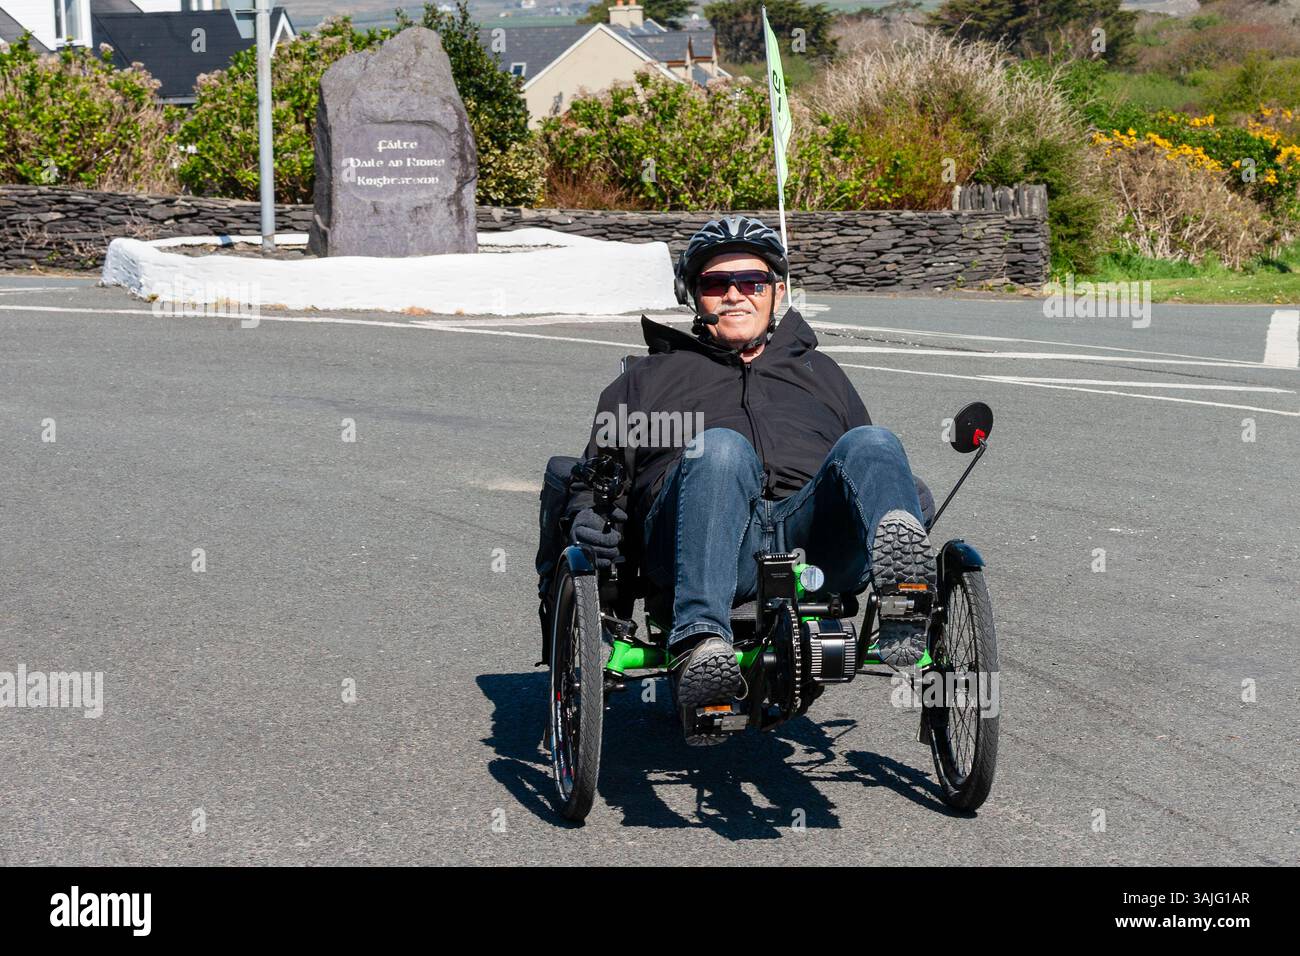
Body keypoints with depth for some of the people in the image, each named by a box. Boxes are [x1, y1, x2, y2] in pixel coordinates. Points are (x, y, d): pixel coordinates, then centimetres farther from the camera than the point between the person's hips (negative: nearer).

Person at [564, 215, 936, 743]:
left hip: (810, 532, 2)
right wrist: (589, 519, 0)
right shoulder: (649, 378, 34)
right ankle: (699, 648, -56)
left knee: (871, 445, -29)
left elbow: (864, 463, 35)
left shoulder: (820, 373, 39)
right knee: (721, 448, -36)